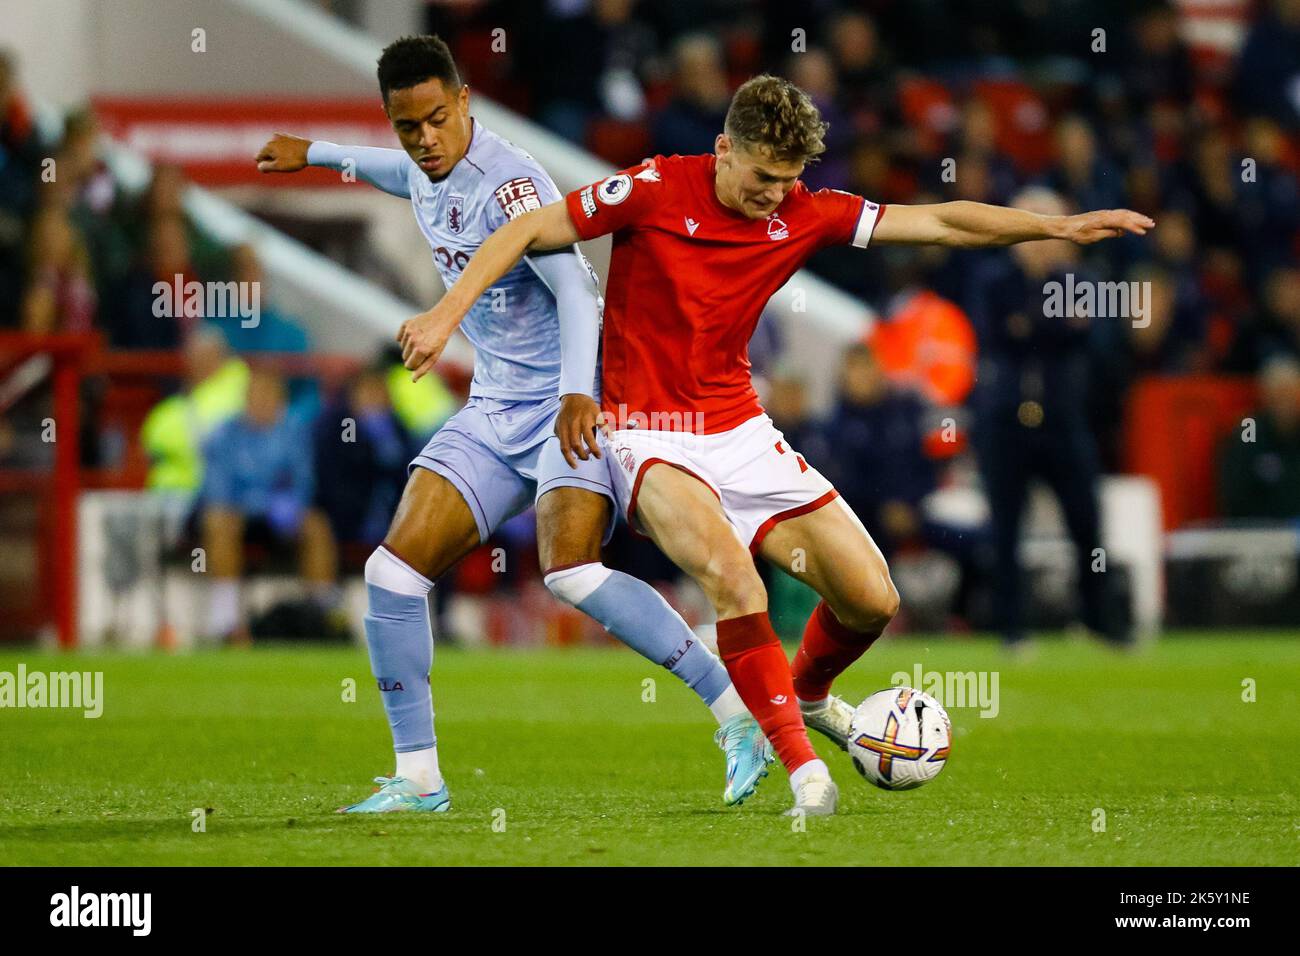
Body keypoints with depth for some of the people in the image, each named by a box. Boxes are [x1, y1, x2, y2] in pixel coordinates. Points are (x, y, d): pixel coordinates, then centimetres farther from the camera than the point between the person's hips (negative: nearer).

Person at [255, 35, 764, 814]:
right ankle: (419, 779, 7)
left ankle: (742, 715, -19)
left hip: (572, 404, -8)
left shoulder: (505, 182, -19)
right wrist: (316, 155, 46)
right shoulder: (428, 175, 7)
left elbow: (575, 288, -27)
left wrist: (578, 392, -39)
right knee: (395, 571, -2)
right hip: (495, 410, 8)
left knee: (573, 573, -28)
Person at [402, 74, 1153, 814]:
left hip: (741, 432, 5)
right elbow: (528, 232, -7)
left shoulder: (804, 214, 0)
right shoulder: (656, 191, -12)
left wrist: (1057, 226, -7)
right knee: (732, 574, -32)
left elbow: (937, 222, 0)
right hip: (651, 438, -5)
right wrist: (447, 314, -16)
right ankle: (800, 759, -23)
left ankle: (807, 690, 31)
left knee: (872, 597, -2)